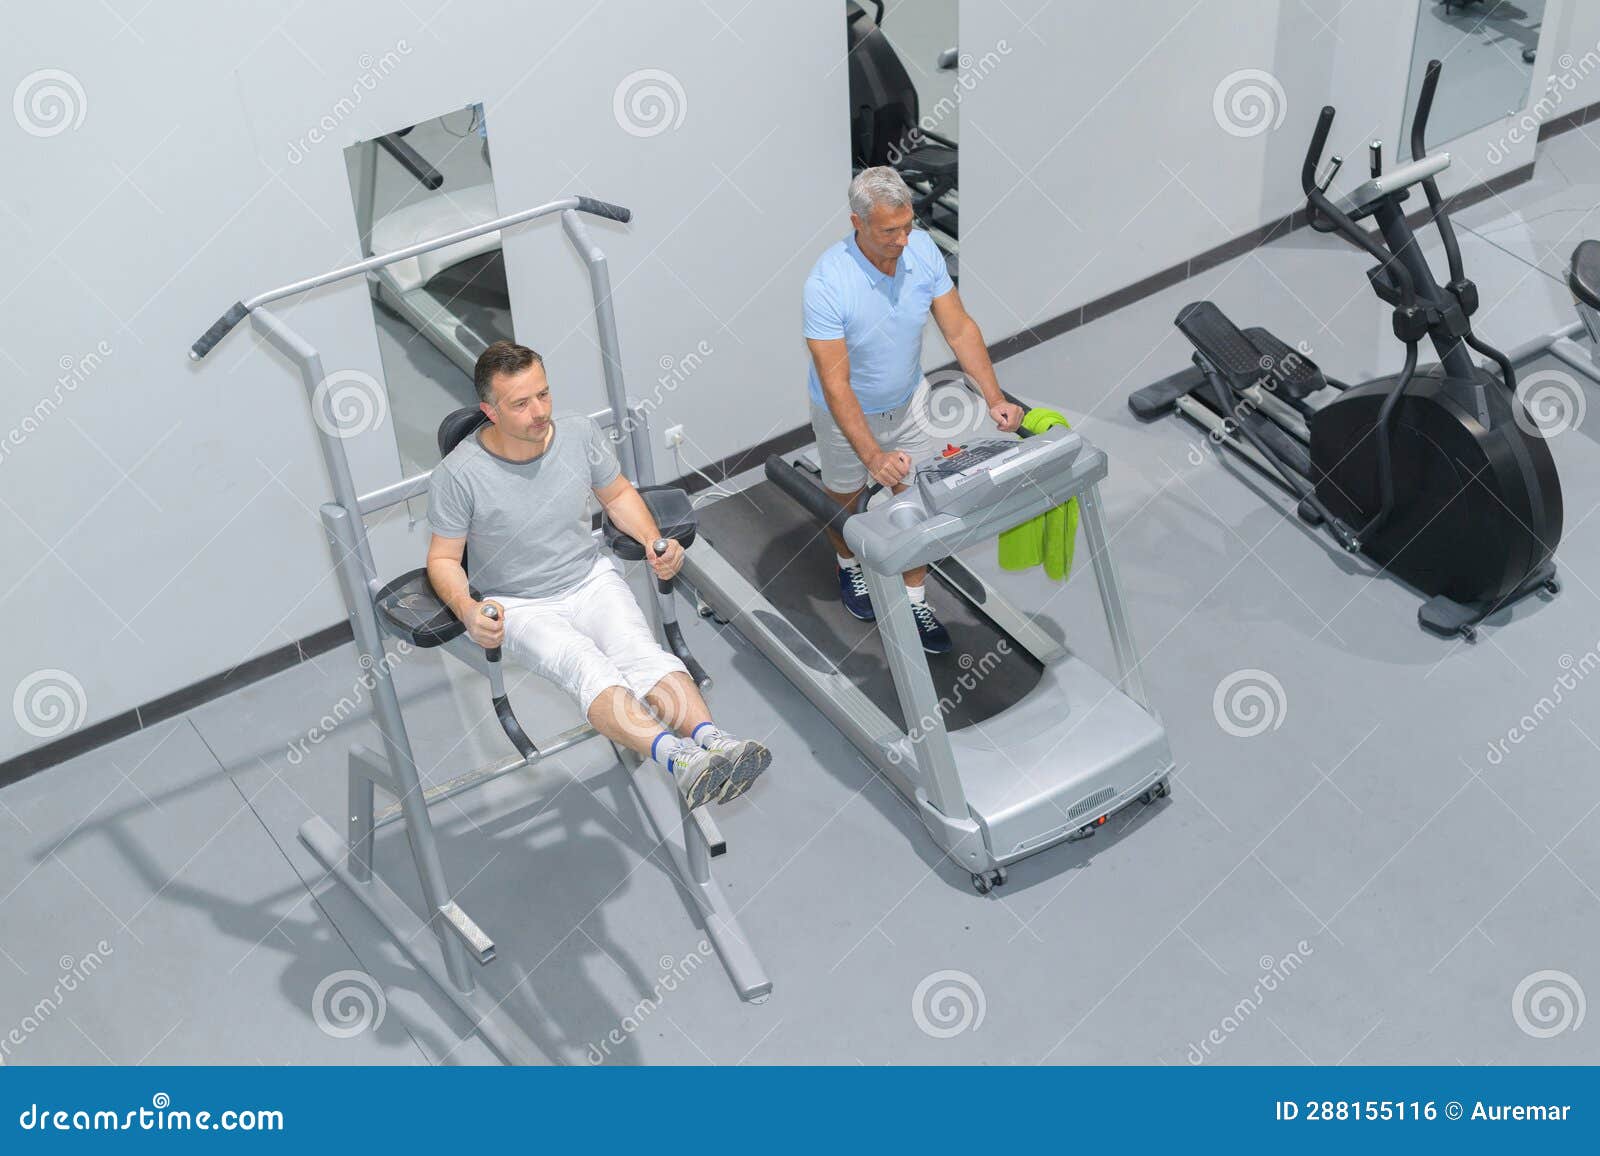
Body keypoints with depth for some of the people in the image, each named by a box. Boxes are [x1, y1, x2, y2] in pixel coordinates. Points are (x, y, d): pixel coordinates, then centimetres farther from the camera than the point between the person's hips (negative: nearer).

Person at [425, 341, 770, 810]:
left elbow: (617, 494, 14)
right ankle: (678, 758, -56)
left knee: (640, 651, -29)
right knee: (585, 666, -33)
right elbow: (443, 558, -5)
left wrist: (653, 539, -4)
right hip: (520, 605, -3)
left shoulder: (580, 435, -4)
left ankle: (712, 739, -51)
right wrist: (465, 607, -25)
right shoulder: (458, 475, -15)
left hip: (592, 579, 4)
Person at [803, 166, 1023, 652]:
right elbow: (835, 384, -36)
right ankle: (849, 566, 52)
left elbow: (960, 328, -15)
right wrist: (873, 456, -44)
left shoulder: (922, 250, -22)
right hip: (847, 411, -3)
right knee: (845, 500, 21)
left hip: (908, 401, 3)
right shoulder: (827, 283, -37)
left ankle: (914, 600, 28)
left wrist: (994, 398, -25)